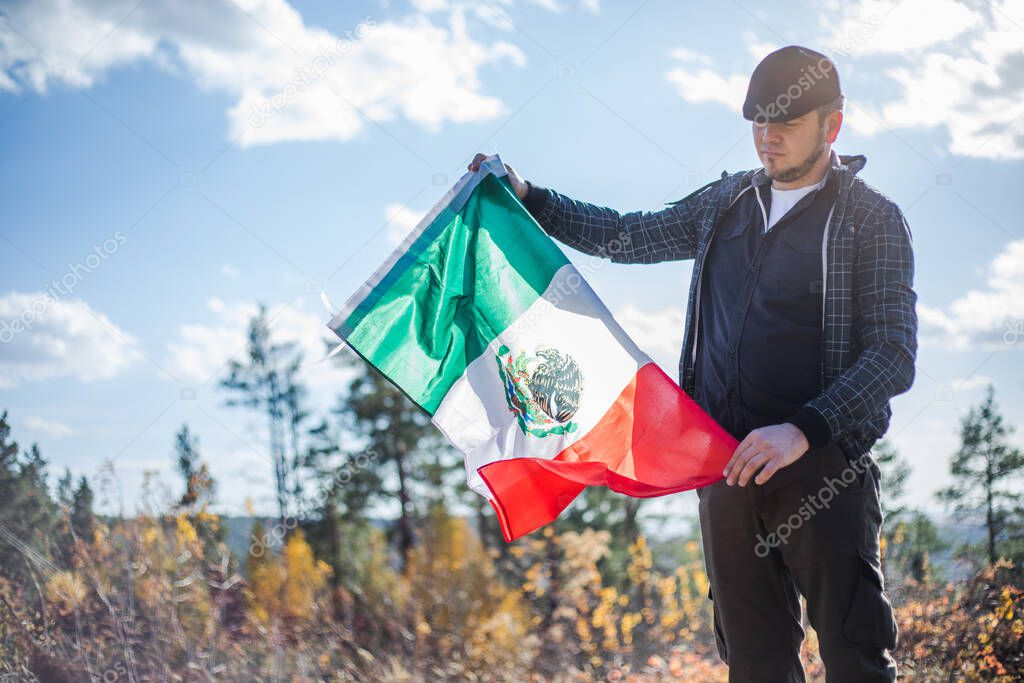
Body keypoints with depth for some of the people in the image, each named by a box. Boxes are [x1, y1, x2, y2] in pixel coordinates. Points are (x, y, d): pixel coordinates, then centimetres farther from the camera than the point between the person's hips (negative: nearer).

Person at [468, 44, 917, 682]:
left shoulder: (874, 220, -2)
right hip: (727, 463, 5)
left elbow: (894, 354, -11)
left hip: (821, 469, -5)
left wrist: (804, 429, -24)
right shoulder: (727, 202, 15)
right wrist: (527, 198, 17)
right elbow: (627, 237, 26)